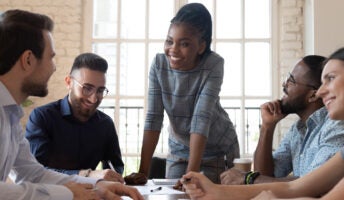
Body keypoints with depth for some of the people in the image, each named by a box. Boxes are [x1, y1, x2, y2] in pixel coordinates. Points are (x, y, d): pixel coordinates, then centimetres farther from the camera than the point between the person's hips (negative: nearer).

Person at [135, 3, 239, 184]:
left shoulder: (213, 65, -25)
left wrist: (192, 174, -38)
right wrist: (143, 171, -21)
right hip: (179, 148, 2)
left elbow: (201, 119, -32)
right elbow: (153, 118, -18)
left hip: (218, 148, -2)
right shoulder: (159, 64, -18)